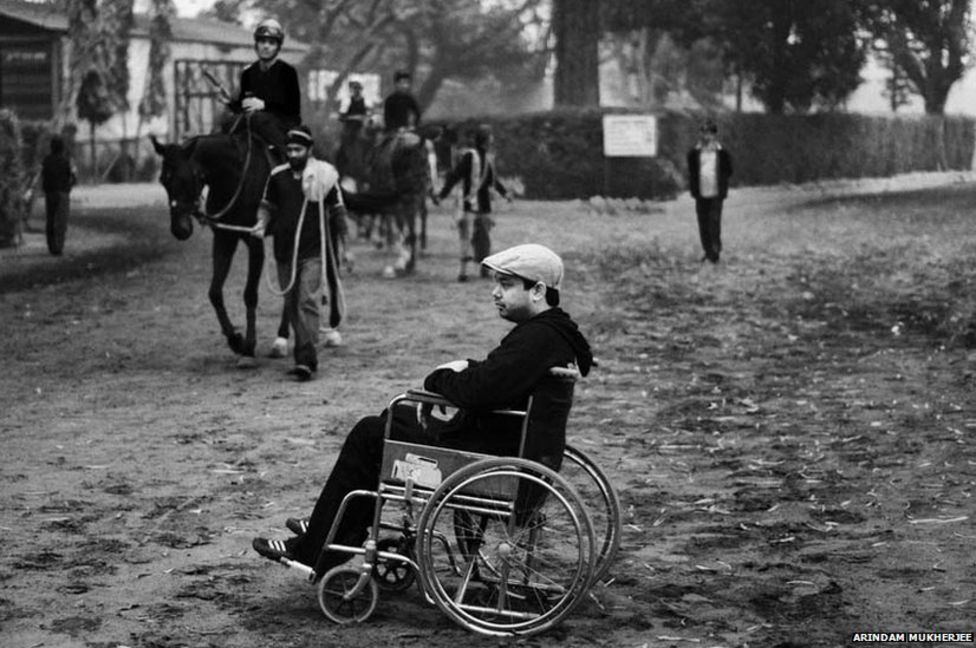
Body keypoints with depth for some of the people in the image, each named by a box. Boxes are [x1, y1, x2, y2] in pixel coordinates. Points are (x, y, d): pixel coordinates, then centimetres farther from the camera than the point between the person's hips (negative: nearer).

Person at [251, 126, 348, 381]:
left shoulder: (324, 176, -4)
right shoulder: (277, 176, 5)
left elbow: (338, 212, 4)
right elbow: (267, 205, 16)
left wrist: (339, 246, 3)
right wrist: (262, 223, -5)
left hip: (314, 251, -4)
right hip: (284, 251, 4)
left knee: (308, 302, -14)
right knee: (291, 305, 11)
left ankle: (306, 359, -18)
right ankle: (305, 355, 24)